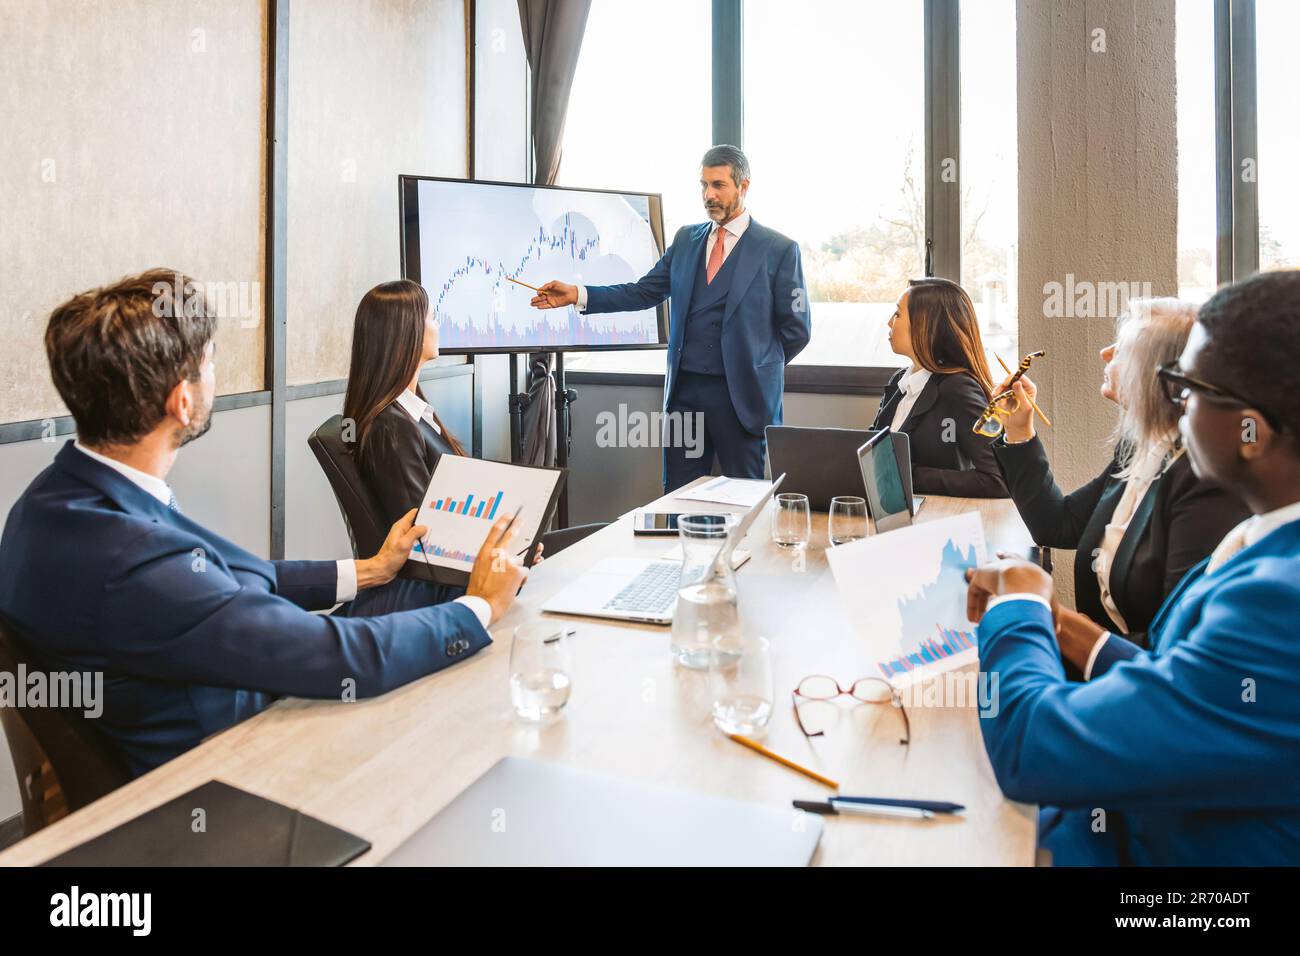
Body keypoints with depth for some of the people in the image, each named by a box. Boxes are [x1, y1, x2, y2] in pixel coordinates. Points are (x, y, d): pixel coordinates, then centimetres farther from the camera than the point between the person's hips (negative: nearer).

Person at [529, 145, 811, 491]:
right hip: (684, 390, 4)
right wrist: (577, 294, -2)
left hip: (742, 395, -4)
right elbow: (643, 292, 7)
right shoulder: (686, 239, 12)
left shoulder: (779, 249, -2)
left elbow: (797, 329, 1)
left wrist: (761, 368, 6)